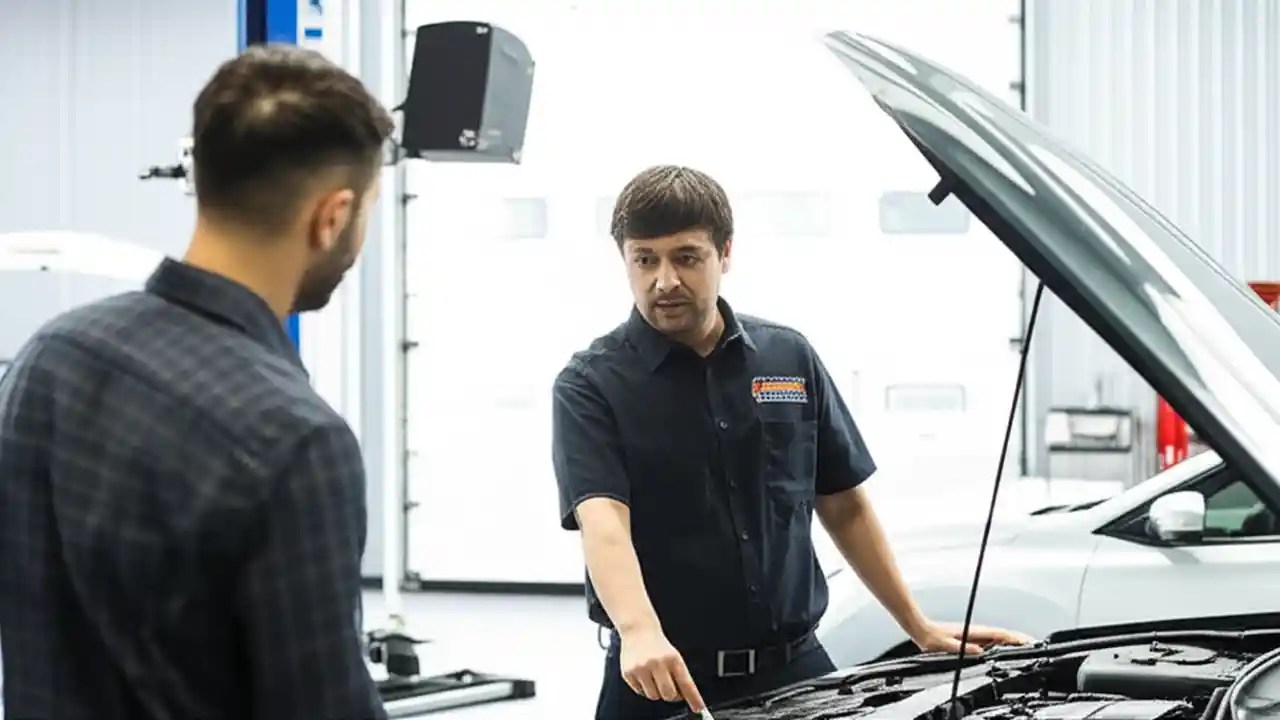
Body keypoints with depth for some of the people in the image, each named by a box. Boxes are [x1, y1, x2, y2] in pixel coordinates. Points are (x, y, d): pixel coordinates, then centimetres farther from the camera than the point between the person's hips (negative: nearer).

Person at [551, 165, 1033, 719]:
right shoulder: (591, 384, -6)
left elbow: (845, 506, 14)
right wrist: (640, 634, -37)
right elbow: (602, 523, -21)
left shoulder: (791, 359, 7)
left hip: (796, 668, 3)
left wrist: (919, 628, 11)